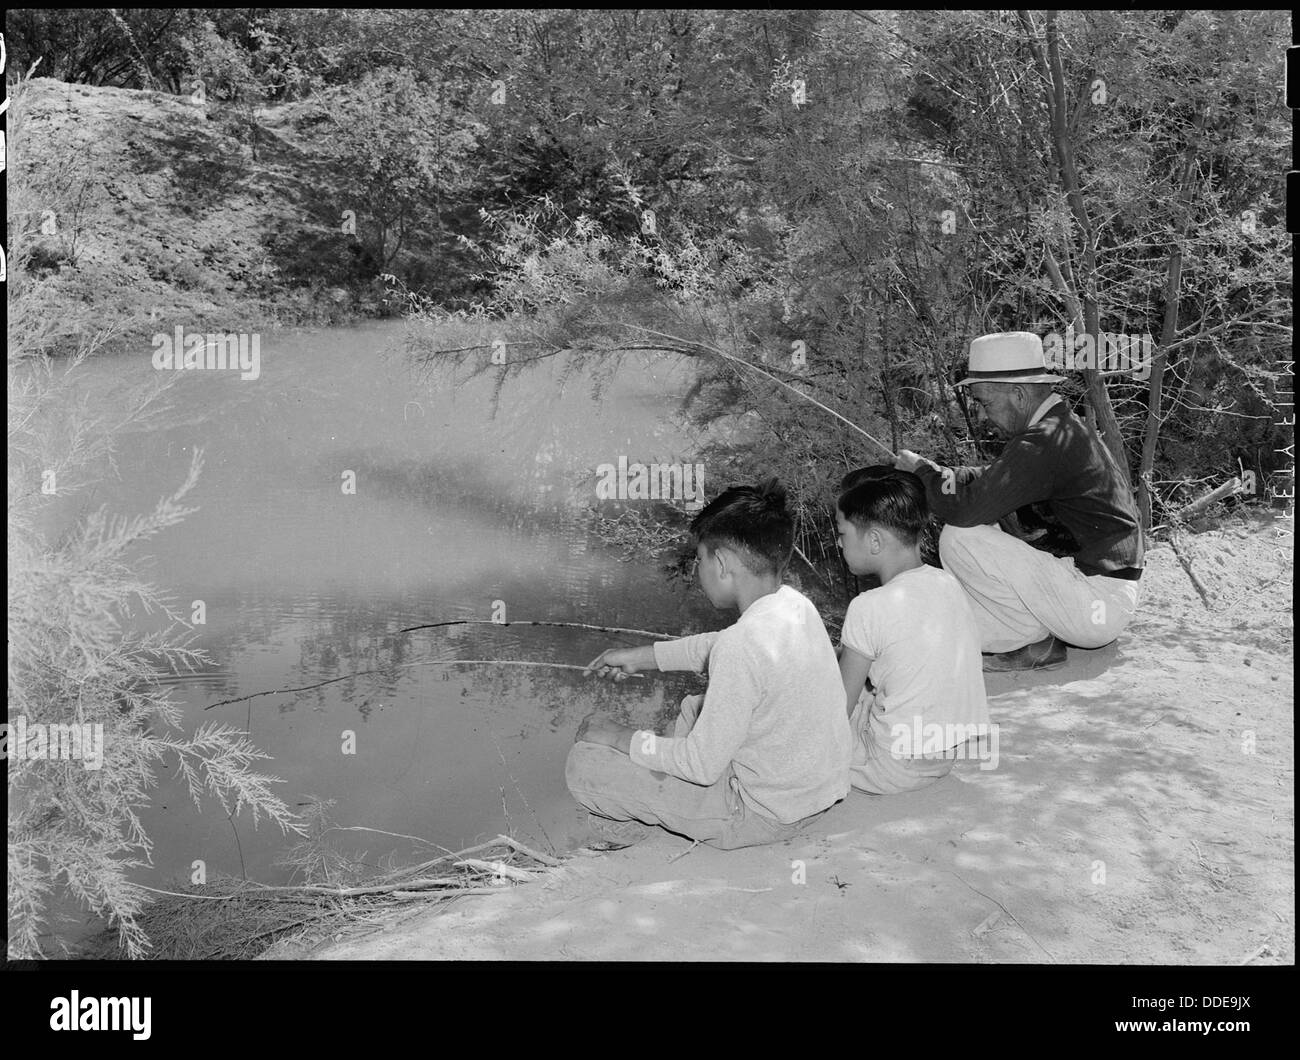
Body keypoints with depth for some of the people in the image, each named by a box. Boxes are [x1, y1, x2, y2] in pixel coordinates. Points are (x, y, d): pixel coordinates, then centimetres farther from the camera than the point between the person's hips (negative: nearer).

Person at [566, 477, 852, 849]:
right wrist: (638, 656, 18)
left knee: (585, 762, -5)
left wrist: (618, 736, -10)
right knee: (693, 707, 32)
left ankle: (625, 822, 23)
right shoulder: (793, 603, -4)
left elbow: (702, 765, -24)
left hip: (764, 814, -9)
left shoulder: (743, 645, -30)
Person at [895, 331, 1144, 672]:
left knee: (959, 539, -17)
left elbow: (965, 509, -27)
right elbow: (994, 478, 19)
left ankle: (1033, 643, -4)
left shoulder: (1044, 443, -23)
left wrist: (922, 469, -9)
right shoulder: (1065, 426, 11)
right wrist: (938, 473, 0)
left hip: (1098, 604, -10)